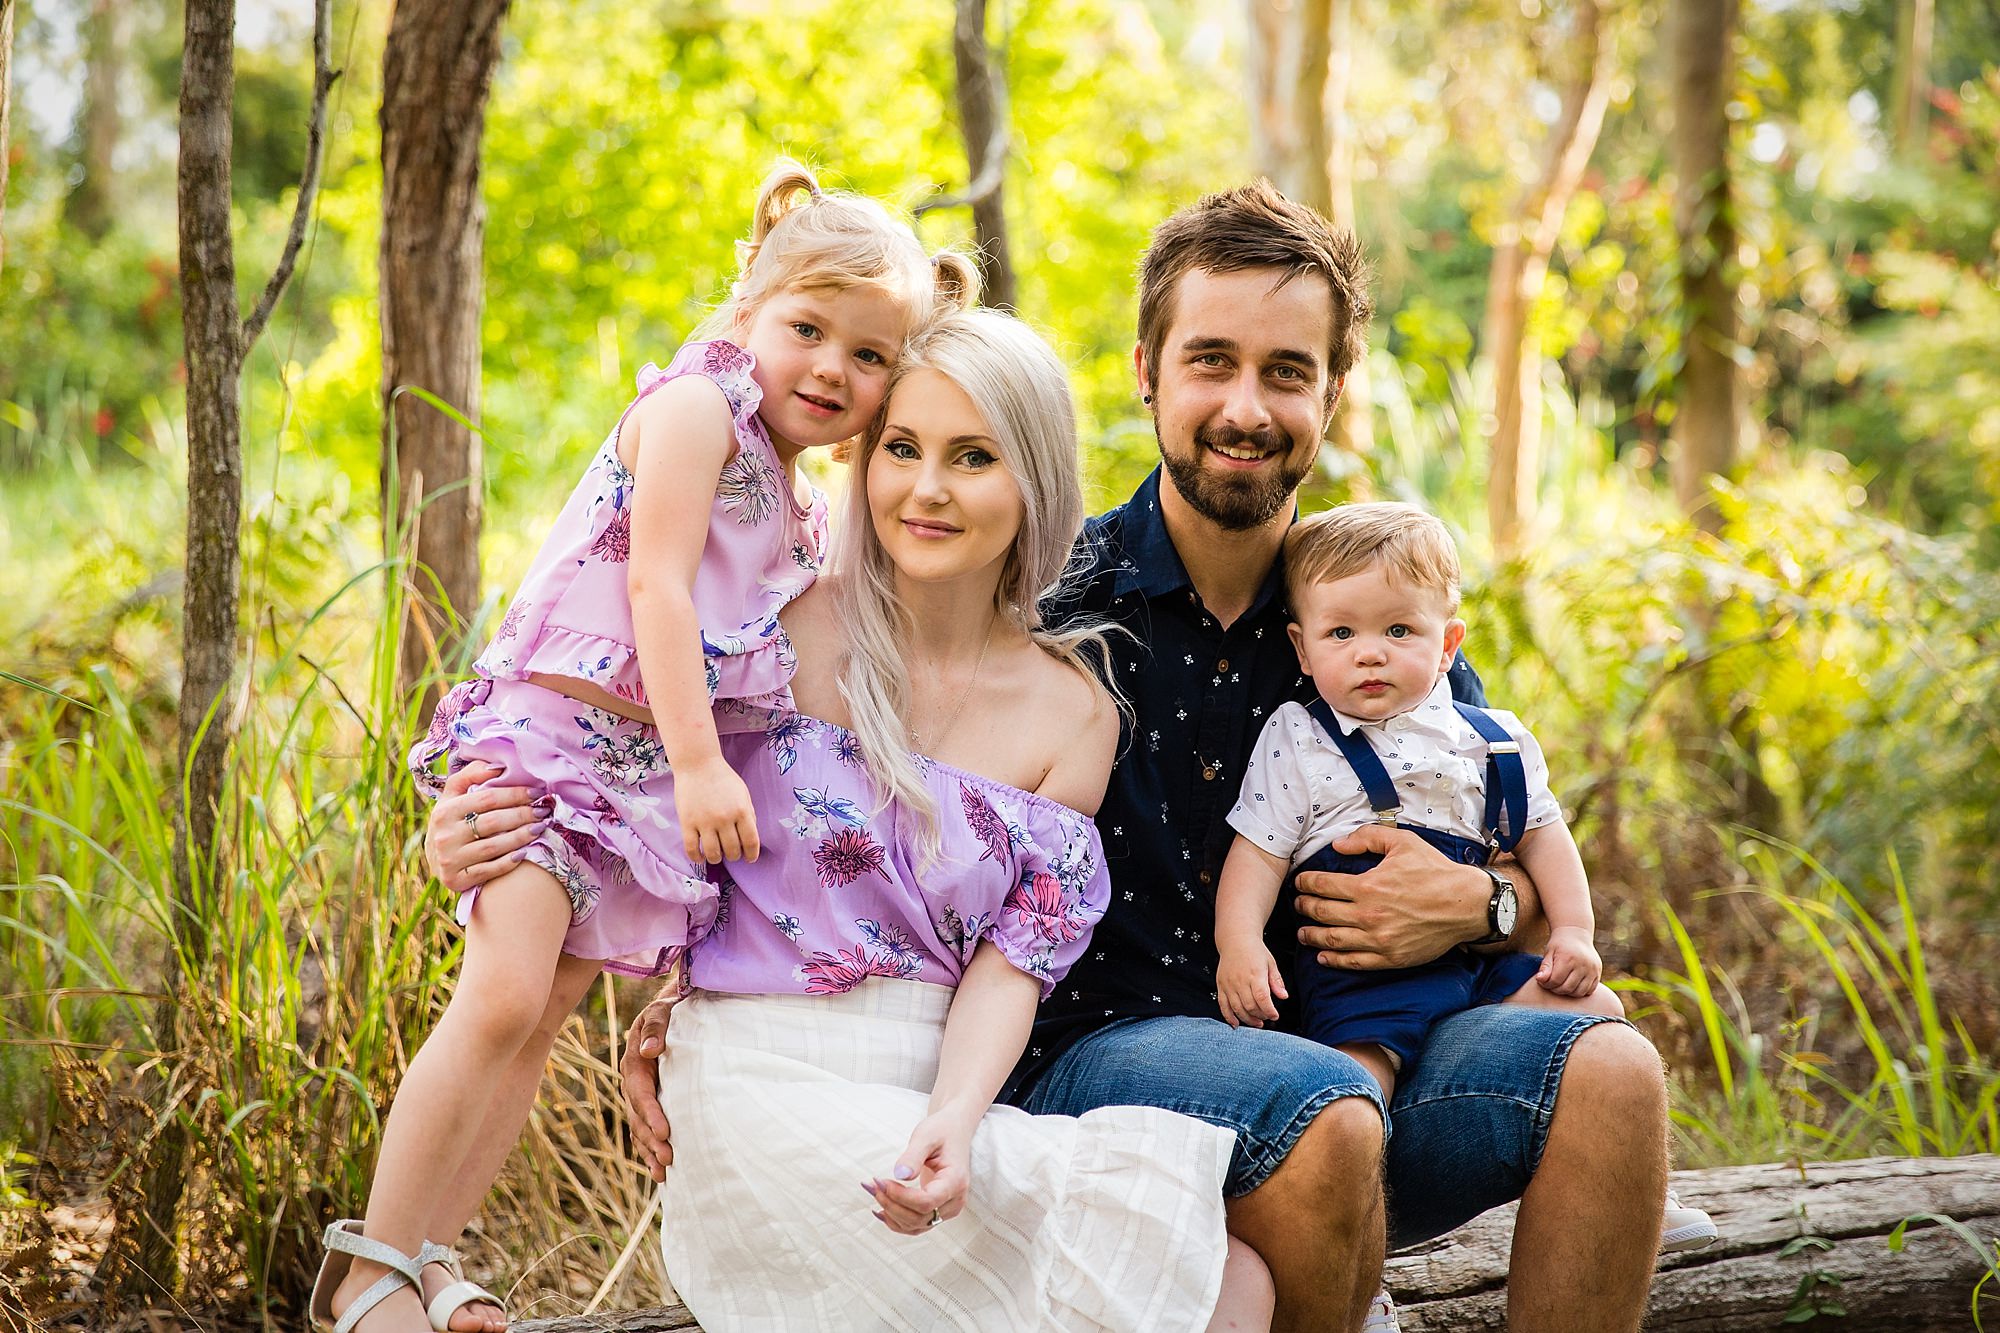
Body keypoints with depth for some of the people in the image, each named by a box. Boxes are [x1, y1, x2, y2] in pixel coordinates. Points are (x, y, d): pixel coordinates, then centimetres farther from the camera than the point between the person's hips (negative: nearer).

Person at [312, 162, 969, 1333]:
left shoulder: (808, 519, 18)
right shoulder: (696, 406, -6)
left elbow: (772, 666, 24)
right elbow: (657, 584, -14)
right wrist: (701, 762, -19)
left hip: (658, 772, 8)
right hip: (547, 725, -8)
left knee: (544, 1022, 4)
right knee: (503, 995, -18)